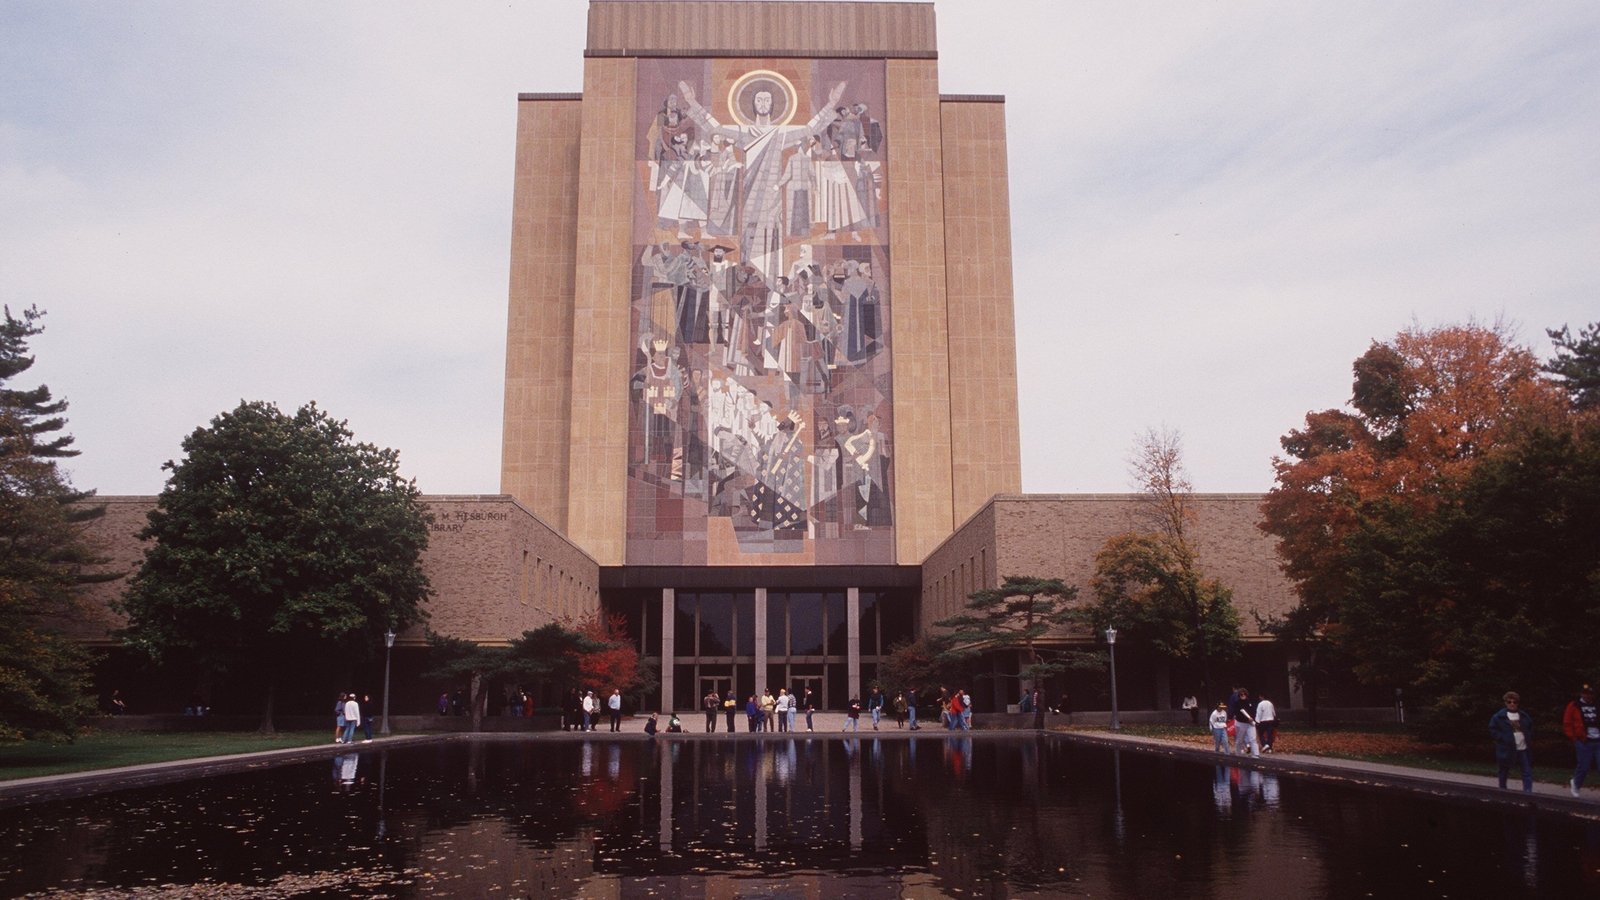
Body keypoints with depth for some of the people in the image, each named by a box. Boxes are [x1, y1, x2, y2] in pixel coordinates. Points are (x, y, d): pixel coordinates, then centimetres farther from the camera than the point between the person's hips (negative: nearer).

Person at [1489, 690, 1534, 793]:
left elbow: (1530, 729, 22)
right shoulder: (1499, 716, -7)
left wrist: (1529, 740, 6)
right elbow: (1492, 730, -6)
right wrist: (1504, 738, -15)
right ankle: (1502, 791, 24)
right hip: (1506, 749, -4)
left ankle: (1528, 792, -4)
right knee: (1504, 772, 9)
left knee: (1528, 772, -3)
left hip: (1523, 749, 4)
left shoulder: (1524, 716, 10)